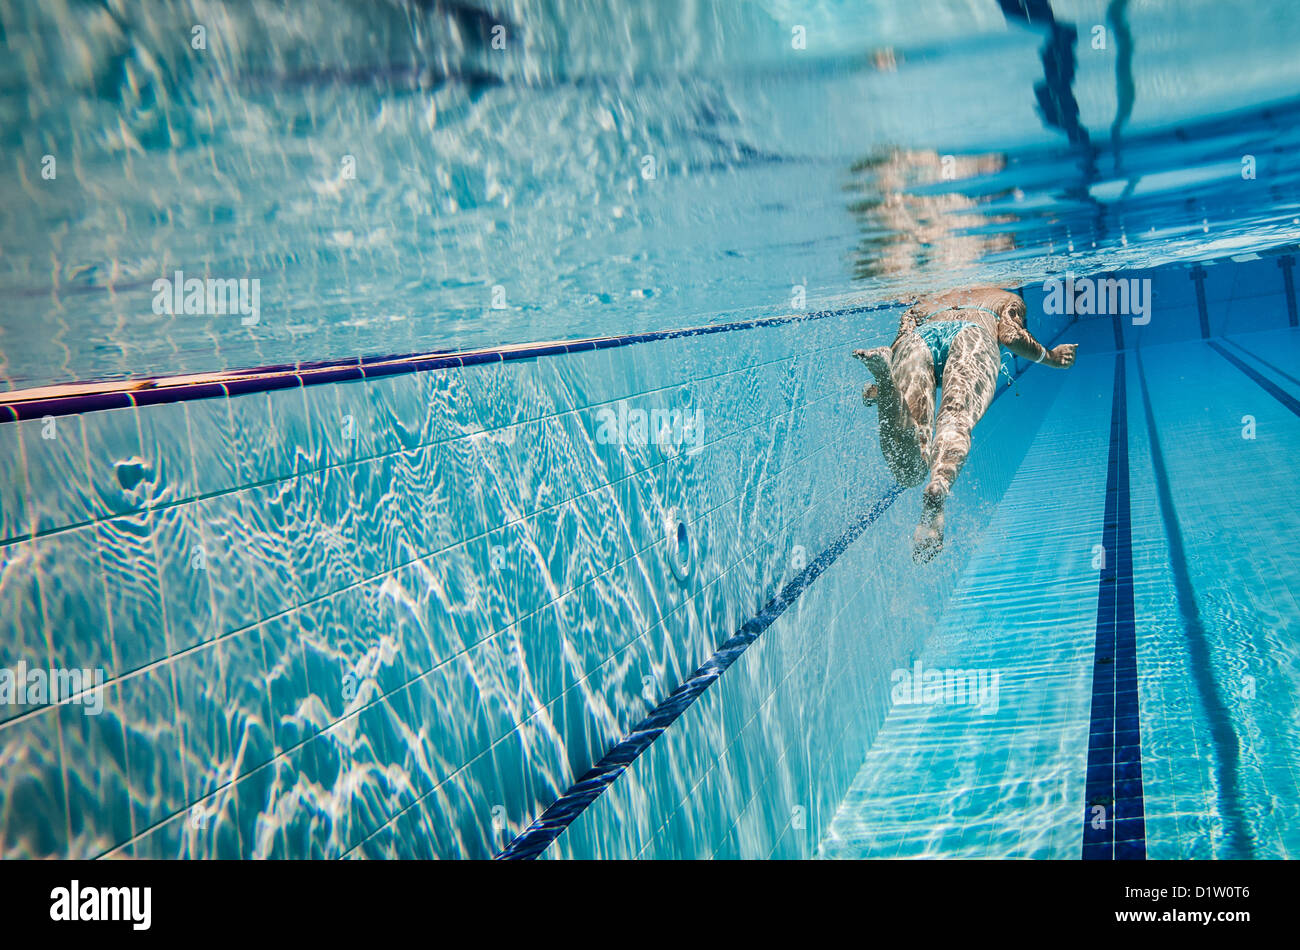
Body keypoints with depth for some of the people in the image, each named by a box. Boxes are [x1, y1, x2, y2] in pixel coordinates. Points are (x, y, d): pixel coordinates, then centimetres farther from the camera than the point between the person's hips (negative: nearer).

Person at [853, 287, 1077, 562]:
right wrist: (1050, 356, 30)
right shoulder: (1007, 298, 37)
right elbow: (1011, 336, 16)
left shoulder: (923, 303, 44)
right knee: (956, 416, -29)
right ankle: (939, 486, -61)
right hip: (972, 334, -1)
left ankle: (883, 365, -43)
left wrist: (880, 387, 31)